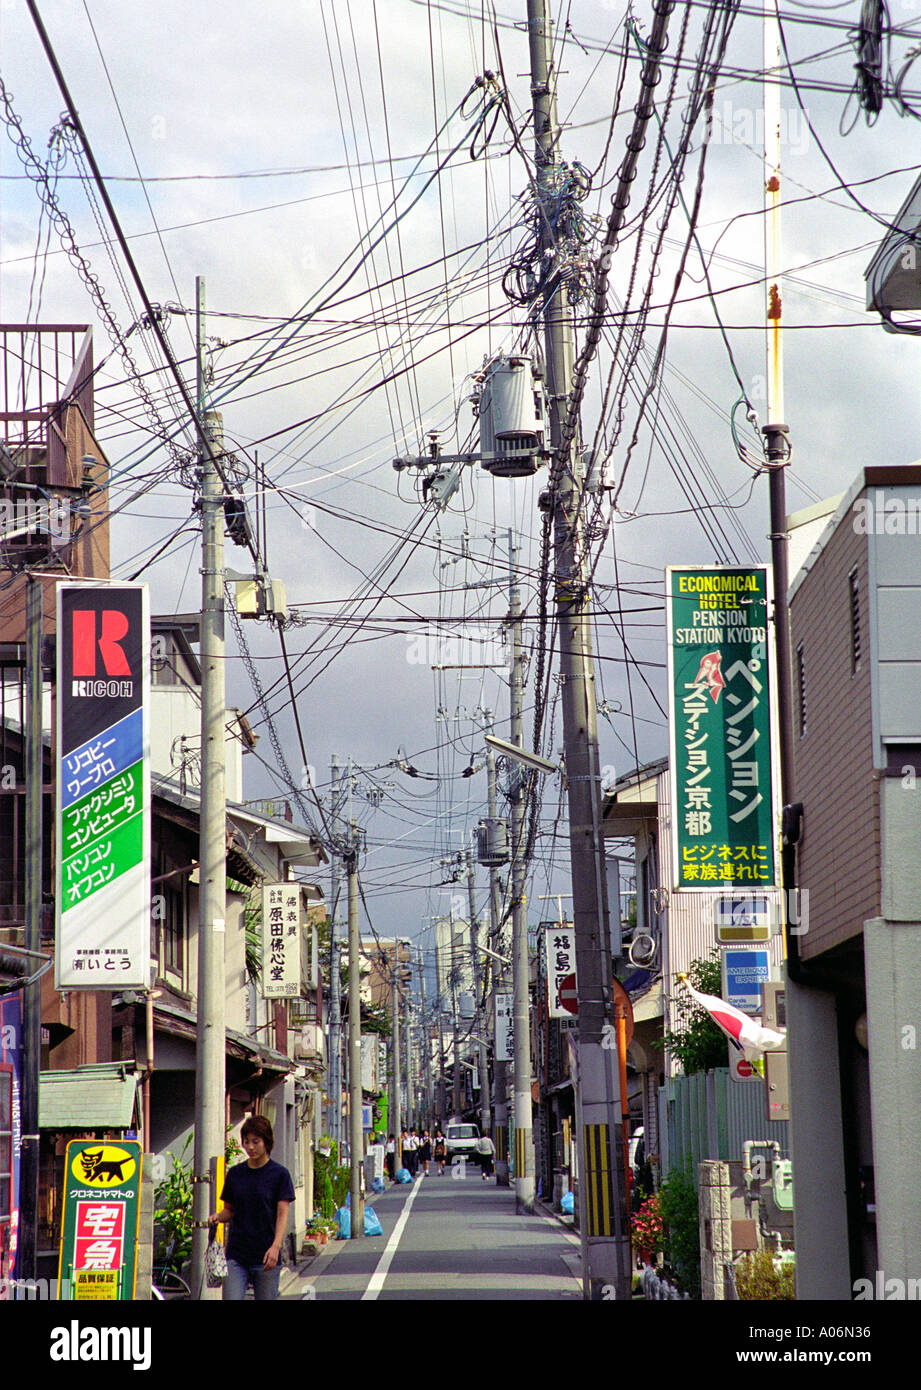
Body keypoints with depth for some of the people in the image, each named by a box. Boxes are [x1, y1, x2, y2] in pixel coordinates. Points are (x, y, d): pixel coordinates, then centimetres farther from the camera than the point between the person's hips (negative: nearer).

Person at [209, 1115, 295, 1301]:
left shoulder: (279, 1174, -1)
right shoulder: (234, 1174, 9)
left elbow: (282, 1215, -7)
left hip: (266, 1257, -2)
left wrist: (276, 1246, -22)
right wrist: (217, 1216, -6)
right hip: (236, 1255, 2)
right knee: (231, 1299, -10)